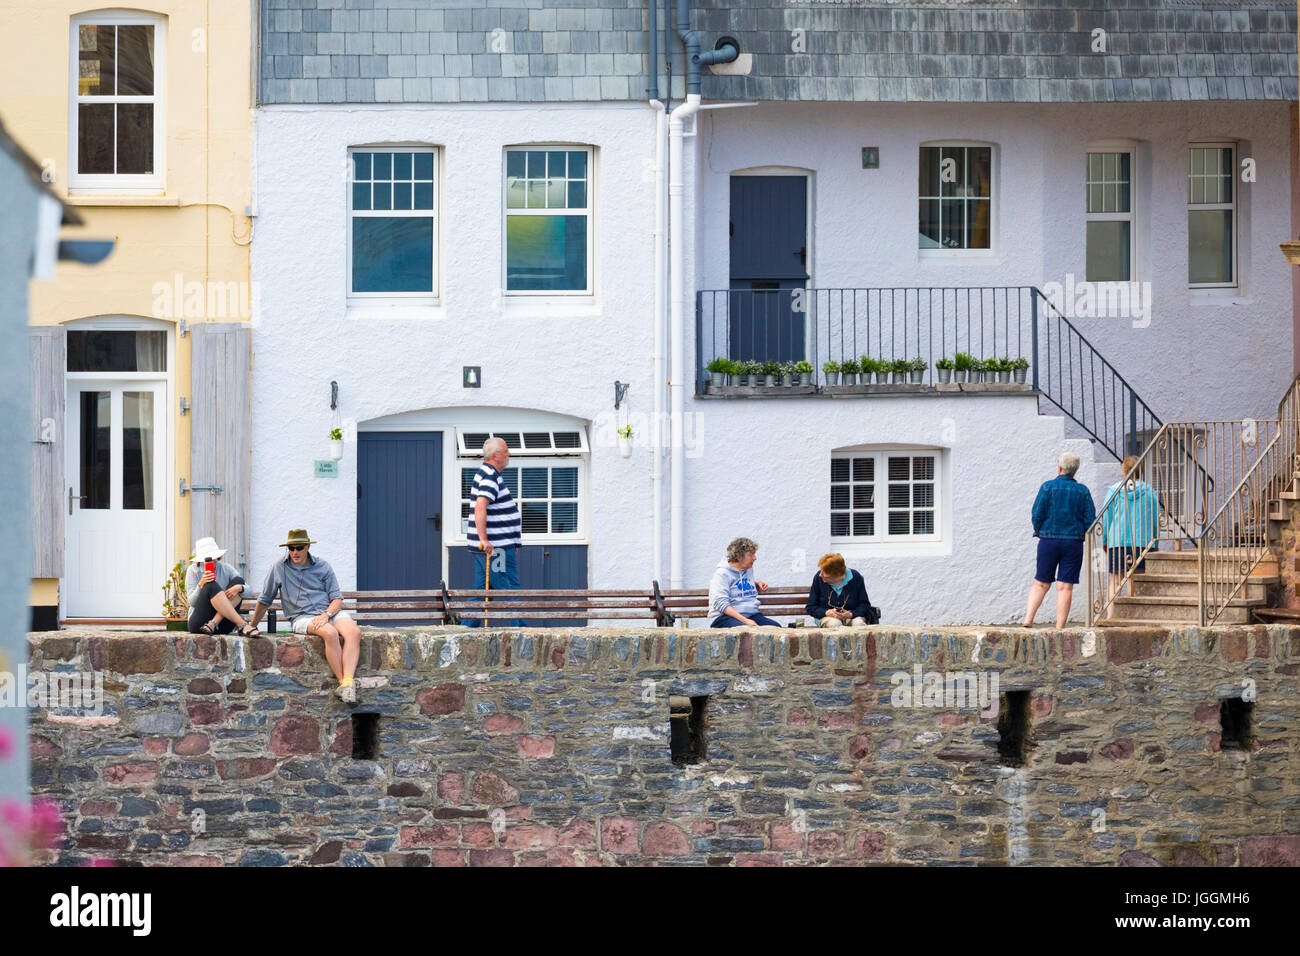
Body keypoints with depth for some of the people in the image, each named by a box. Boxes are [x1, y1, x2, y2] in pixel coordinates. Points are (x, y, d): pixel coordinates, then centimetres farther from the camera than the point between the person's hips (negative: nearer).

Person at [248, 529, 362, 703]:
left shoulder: (323, 567, 13)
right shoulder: (279, 568, 11)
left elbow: (337, 598, 8)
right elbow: (264, 601, 22)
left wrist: (326, 615, -12)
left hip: (330, 611, 2)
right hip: (302, 617, -2)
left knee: (354, 631, -33)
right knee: (330, 633, -37)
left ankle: (348, 682, -46)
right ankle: (343, 682, -38)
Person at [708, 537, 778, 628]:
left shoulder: (748, 570, 17)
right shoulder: (722, 574, -7)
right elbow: (721, 604, -17)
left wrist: (757, 584, 17)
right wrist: (745, 621, -25)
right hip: (726, 617, -7)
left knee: (776, 627, -21)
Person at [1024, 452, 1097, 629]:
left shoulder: (1048, 487, -5)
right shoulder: (1083, 491, 0)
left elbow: (1037, 515, -7)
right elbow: (1090, 520, -1)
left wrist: (1040, 533, 9)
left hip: (1048, 541, 0)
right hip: (1074, 543, 0)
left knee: (1041, 583, 12)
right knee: (1065, 587, 1)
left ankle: (1028, 619, 0)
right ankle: (1059, 628, -2)